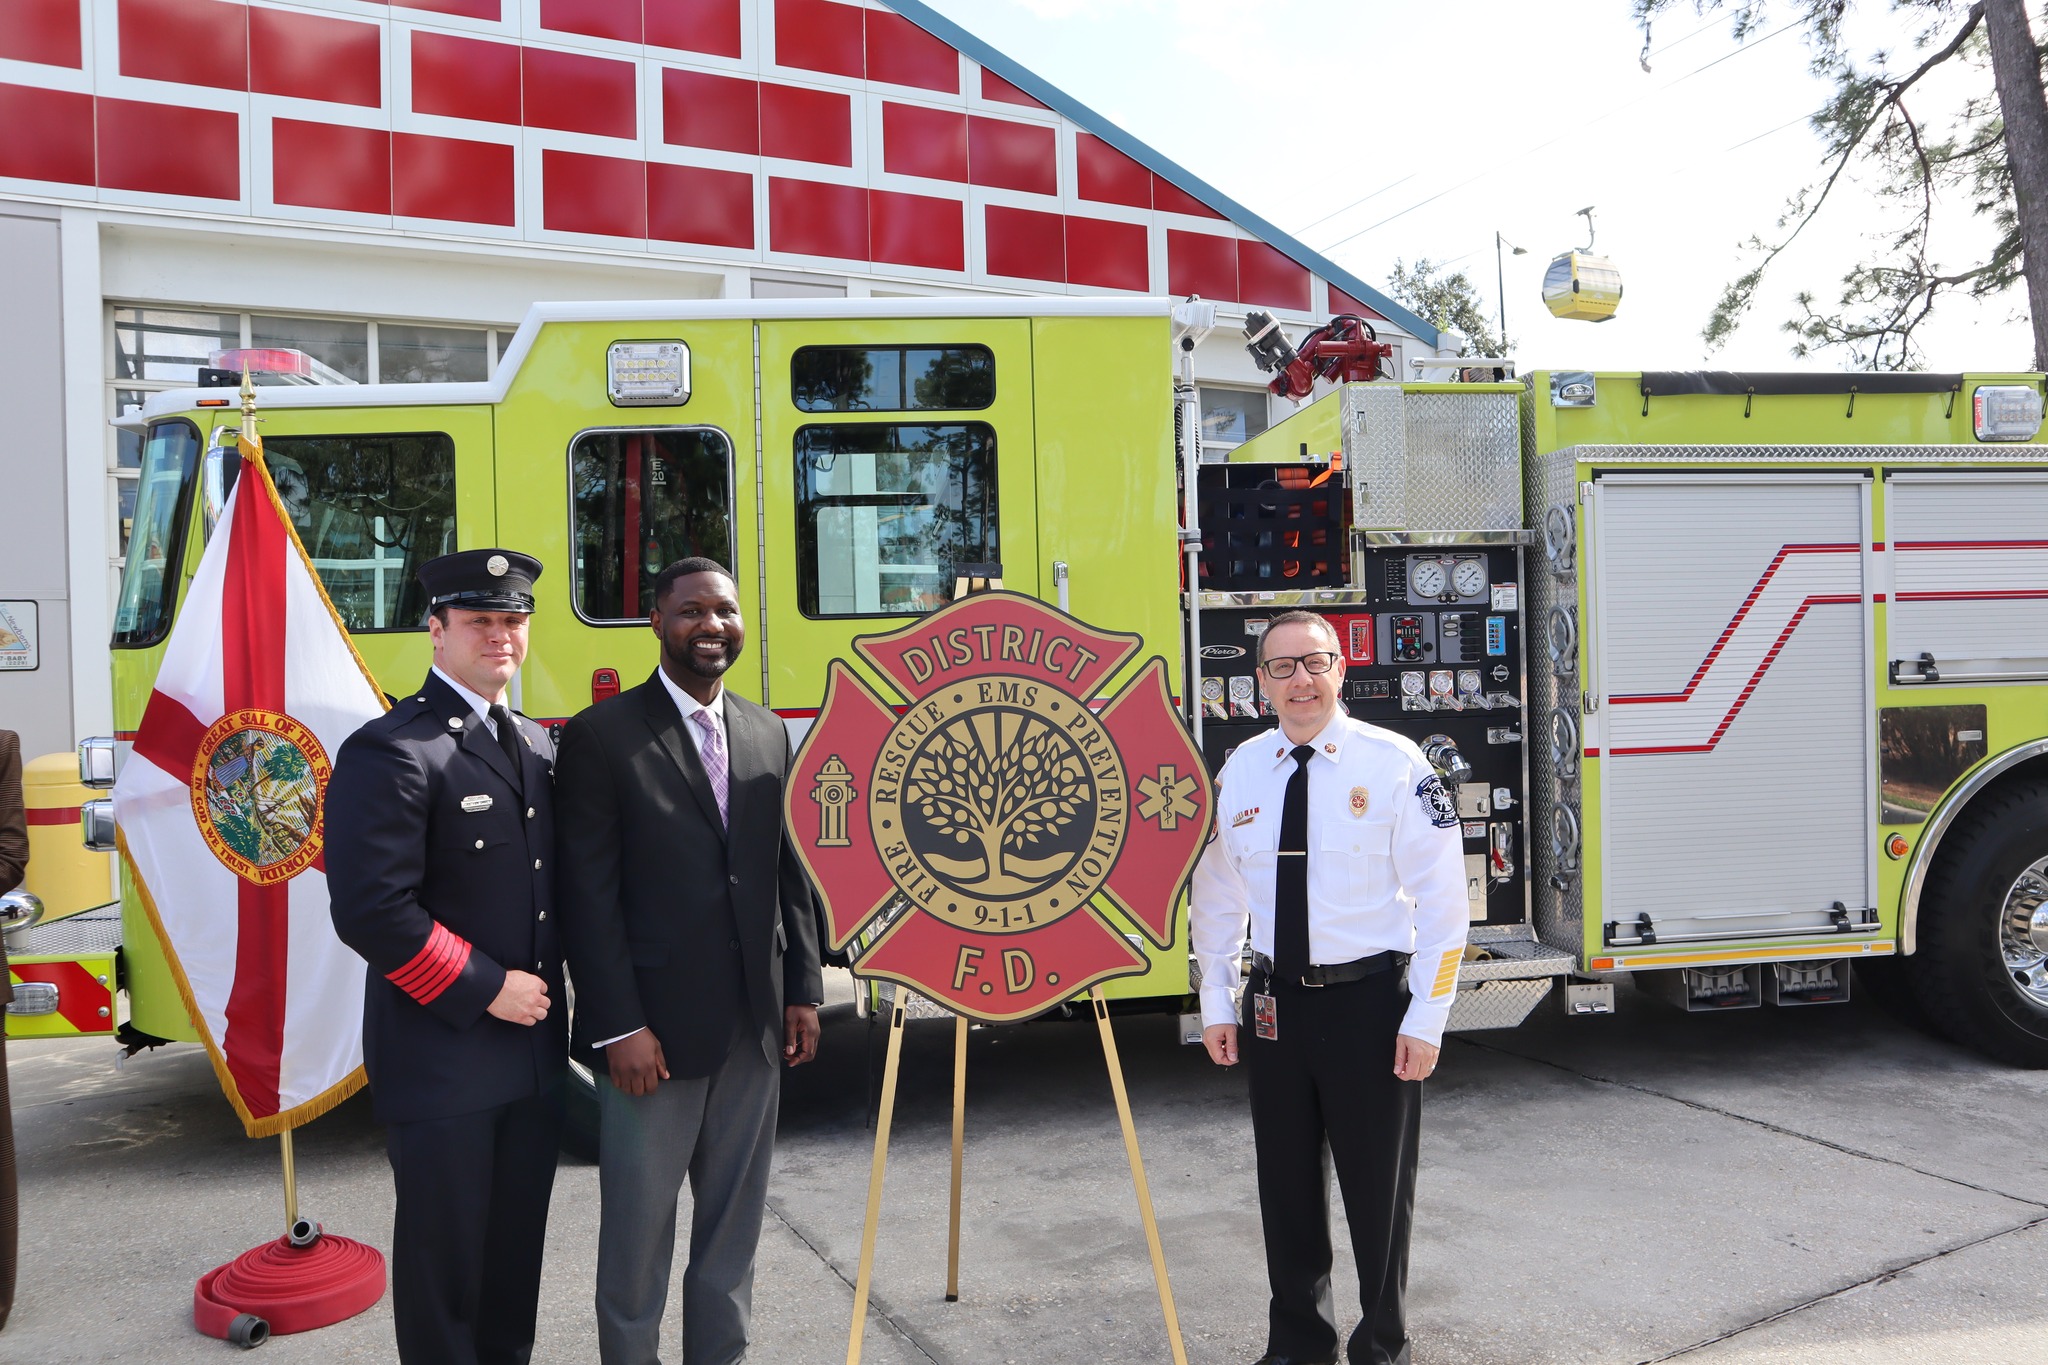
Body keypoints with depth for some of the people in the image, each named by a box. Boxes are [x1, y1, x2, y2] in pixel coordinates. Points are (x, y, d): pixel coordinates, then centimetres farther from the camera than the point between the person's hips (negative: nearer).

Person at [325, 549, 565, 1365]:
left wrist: (548, 988, 6)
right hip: (441, 1060, -7)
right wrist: (485, 988, -18)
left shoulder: (539, 745, 10)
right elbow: (371, 910, -21)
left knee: (516, 1252, 18)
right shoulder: (389, 752, -14)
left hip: (534, 1051, 7)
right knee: (445, 1259, 8)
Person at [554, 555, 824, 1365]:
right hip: (653, 1031, -5)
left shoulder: (766, 734, 9)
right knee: (638, 1232, 9)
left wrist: (803, 990, 6)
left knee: (734, 1226, 17)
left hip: (754, 1028, 5)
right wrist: (619, 1028, -15)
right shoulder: (602, 736, -8)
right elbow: (588, 895, -11)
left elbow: (787, 873, 11)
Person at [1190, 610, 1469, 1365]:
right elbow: (1213, 893, 9)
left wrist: (1426, 1019, -11)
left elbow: (1442, 898, -9)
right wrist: (1216, 1004, 7)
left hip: (1370, 1002, -3)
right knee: (1287, 1186, 15)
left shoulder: (1395, 763, -9)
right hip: (1274, 1004, 4)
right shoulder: (1239, 771, 2)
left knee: (1378, 1189, 10)